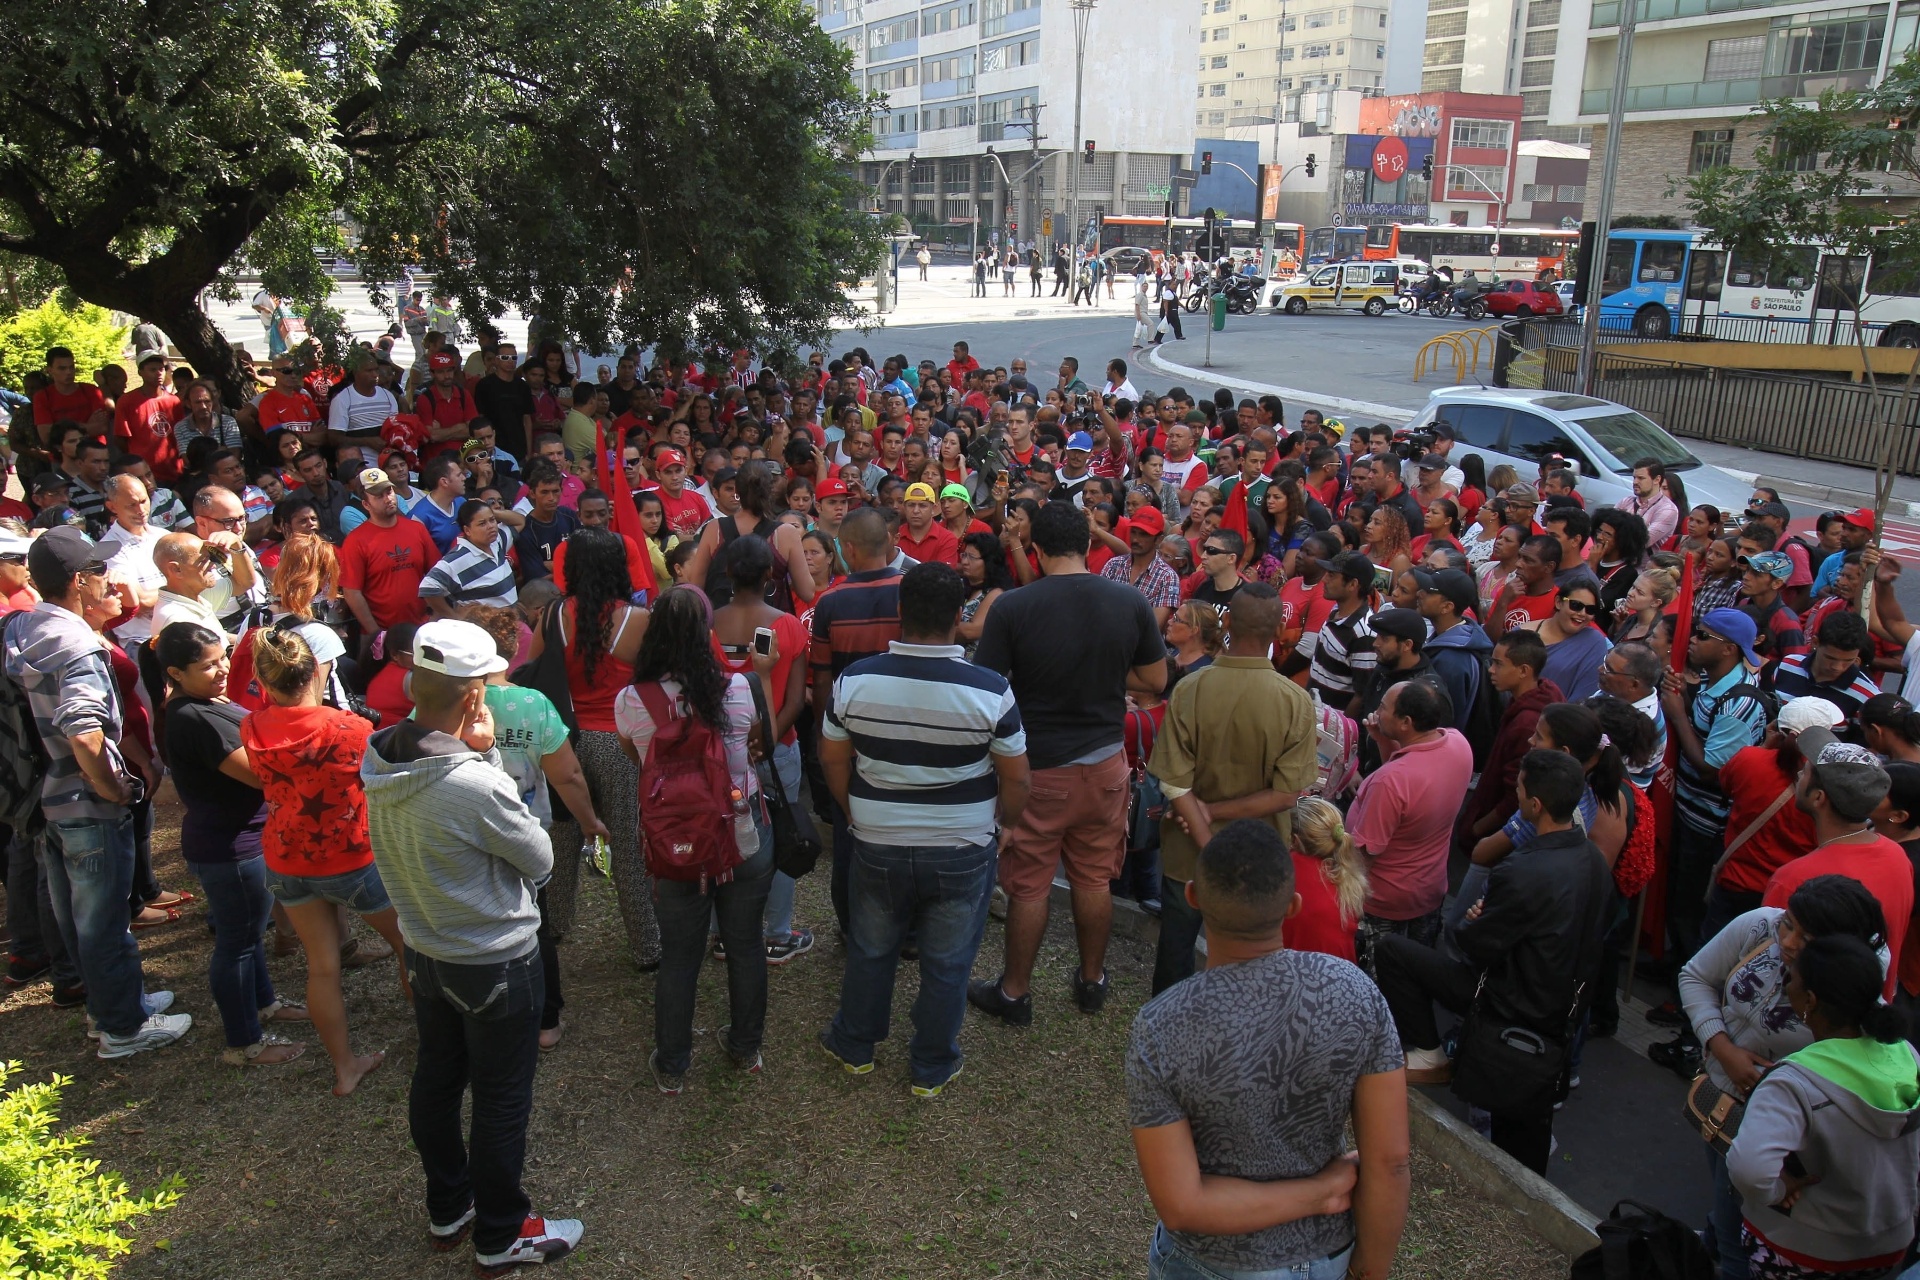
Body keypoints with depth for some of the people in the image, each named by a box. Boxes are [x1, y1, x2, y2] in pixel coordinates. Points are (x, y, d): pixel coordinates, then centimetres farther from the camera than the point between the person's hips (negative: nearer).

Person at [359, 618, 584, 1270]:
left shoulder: (378, 761, -10)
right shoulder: (475, 784, -33)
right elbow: (540, 860, -17)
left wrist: (475, 754, -12)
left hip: (425, 953, 8)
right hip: (496, 964, -7)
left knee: (436, 1081, 23)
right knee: (500, 1103, 11)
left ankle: (447, 1210, 42)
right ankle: (501, 1236, 28)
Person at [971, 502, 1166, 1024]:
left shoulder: (1012, 607, -16)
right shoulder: (1131, 603, -7)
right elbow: (1156, 681, 3)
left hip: (1037, 767, -3)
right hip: (1105, 761, 3)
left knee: (1028, 886, 10)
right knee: (1095, 878, 18)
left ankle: (1014, 993, 25)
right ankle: (1092, 981, 34)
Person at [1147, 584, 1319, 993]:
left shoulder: (1188, 690, -21)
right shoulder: (1296, 702, -20)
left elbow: (1175, 785, -20)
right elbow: (1287, 794, -19)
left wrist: (1207, 831, -14)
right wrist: (1216, 812, -14)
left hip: (1189, 852, 0)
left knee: (1176, 947, 23)